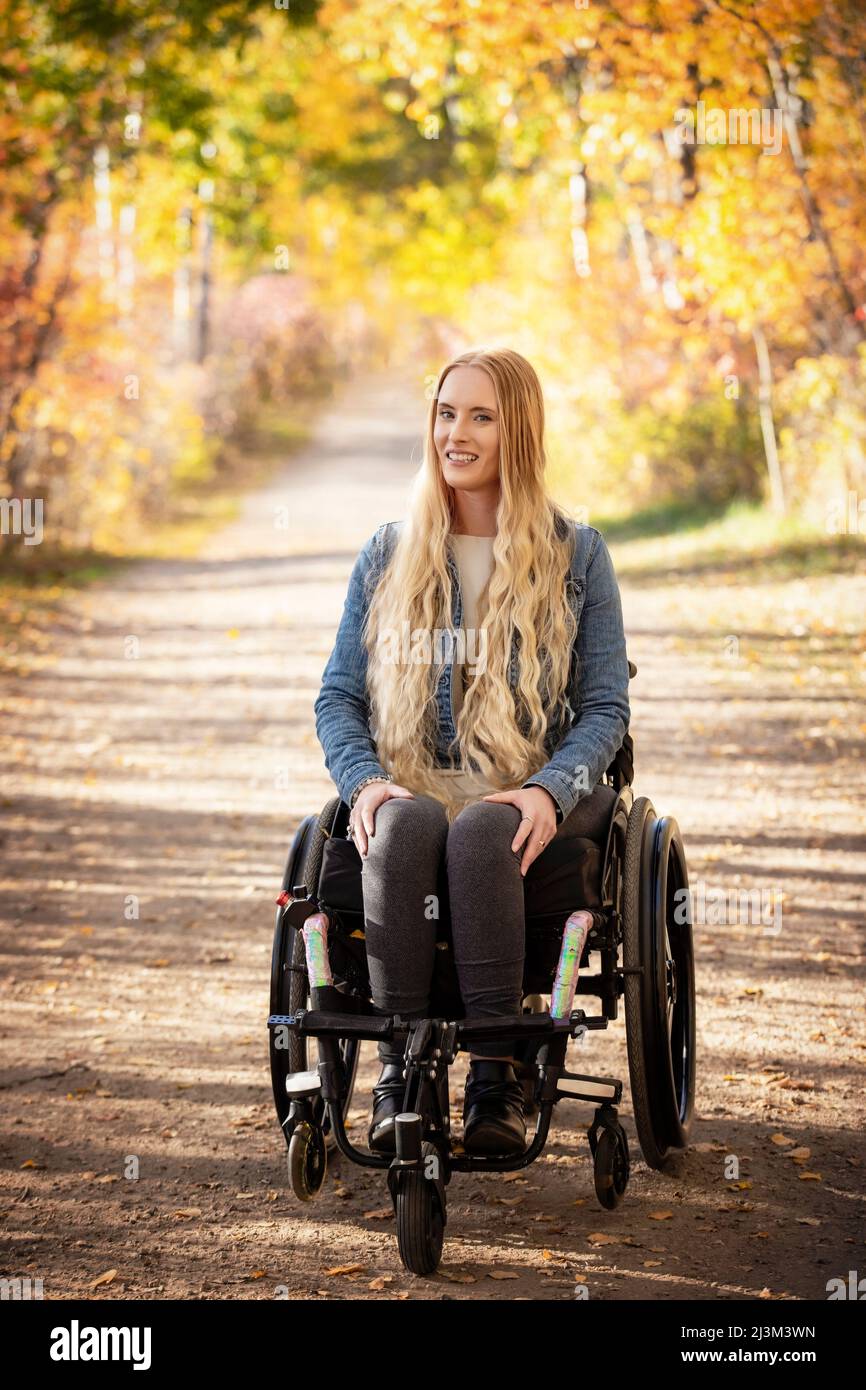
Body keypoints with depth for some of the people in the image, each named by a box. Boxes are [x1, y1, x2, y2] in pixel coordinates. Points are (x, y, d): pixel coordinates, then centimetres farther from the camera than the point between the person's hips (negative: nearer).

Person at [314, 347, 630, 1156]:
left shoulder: (576, 554, 11)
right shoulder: (387, 553, 17)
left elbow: (605, 706, 6)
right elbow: (338, 695, 13)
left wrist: (550, 790, -14)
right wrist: (364, 780, -8)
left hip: (523, 797, -1)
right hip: (411, 784, 2)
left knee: (479, 834, -37)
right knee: (407, 824, -35)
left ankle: (495, 1078, -34)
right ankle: (399, 1068, -34)